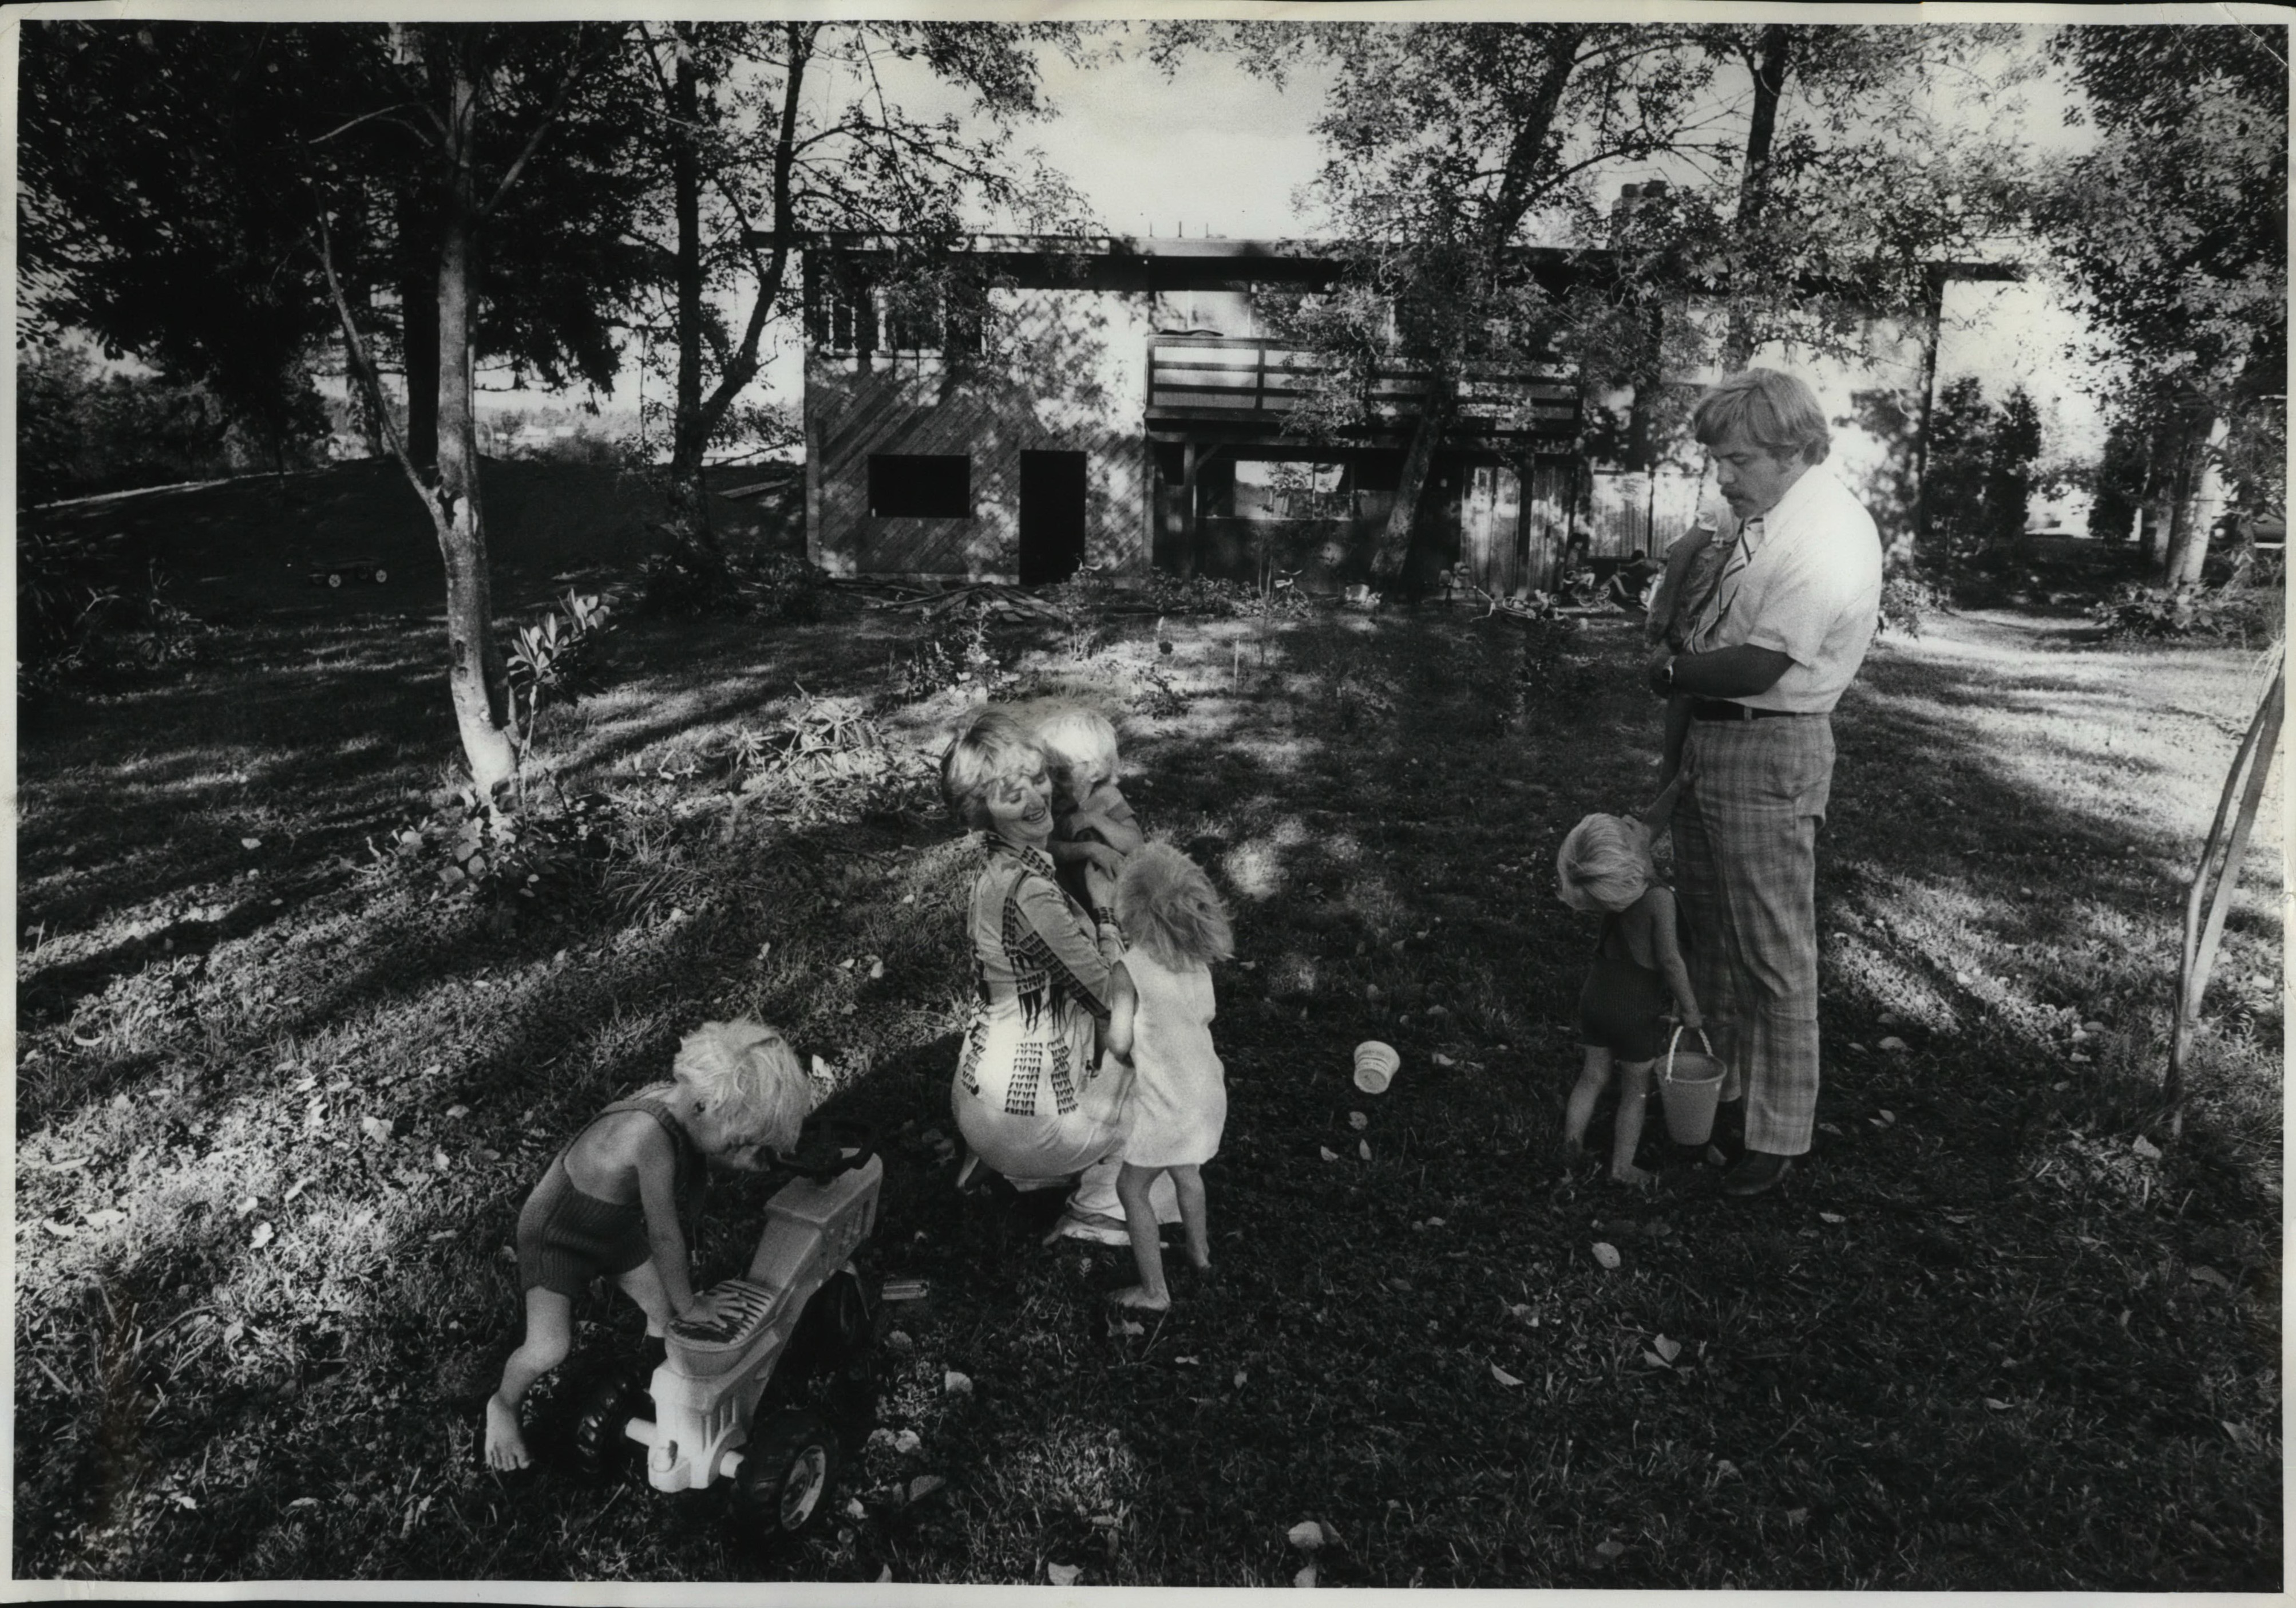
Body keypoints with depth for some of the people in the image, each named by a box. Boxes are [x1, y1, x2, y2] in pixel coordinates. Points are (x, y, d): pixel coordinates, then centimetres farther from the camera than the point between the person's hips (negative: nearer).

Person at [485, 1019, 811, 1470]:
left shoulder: (675, 1100, -21)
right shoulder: (651, 1136, -44)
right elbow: (664, 1236, -31)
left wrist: (740, 1159, -22)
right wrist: (687, 1304, -17)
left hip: (613, 1227, 8)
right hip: (557, 1231, -7)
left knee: (665, 1313, 12)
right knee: (549, 1351, -12)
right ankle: (503, 1406, 20)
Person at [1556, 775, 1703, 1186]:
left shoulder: (1617, 886, -4)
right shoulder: (1659, 898, -24)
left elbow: (1648, 826, 4)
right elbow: (1669, 960, -24)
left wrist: (1680, 782, 1)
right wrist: (1690, 1008, -11)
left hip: (1596, 999, 5)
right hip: (1639, 1013, -5)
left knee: (1593, 1077, 20)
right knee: (1635, 1090, 12)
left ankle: (1571, 1140, 22)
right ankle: (1622, 1167, 19)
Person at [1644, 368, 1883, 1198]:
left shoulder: (1828, 538, -20)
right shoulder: (1772, 515, 9)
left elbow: (1757, 666, -24)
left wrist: (1673, 672, -10)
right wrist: (1683, 668, 0)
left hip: (1769, 755, -9)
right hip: (1711, 741, 10)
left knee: (1774, 957, 1)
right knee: (1710, 933, 19)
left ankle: (1777, 1136, 14)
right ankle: (1717, 1085, 36)